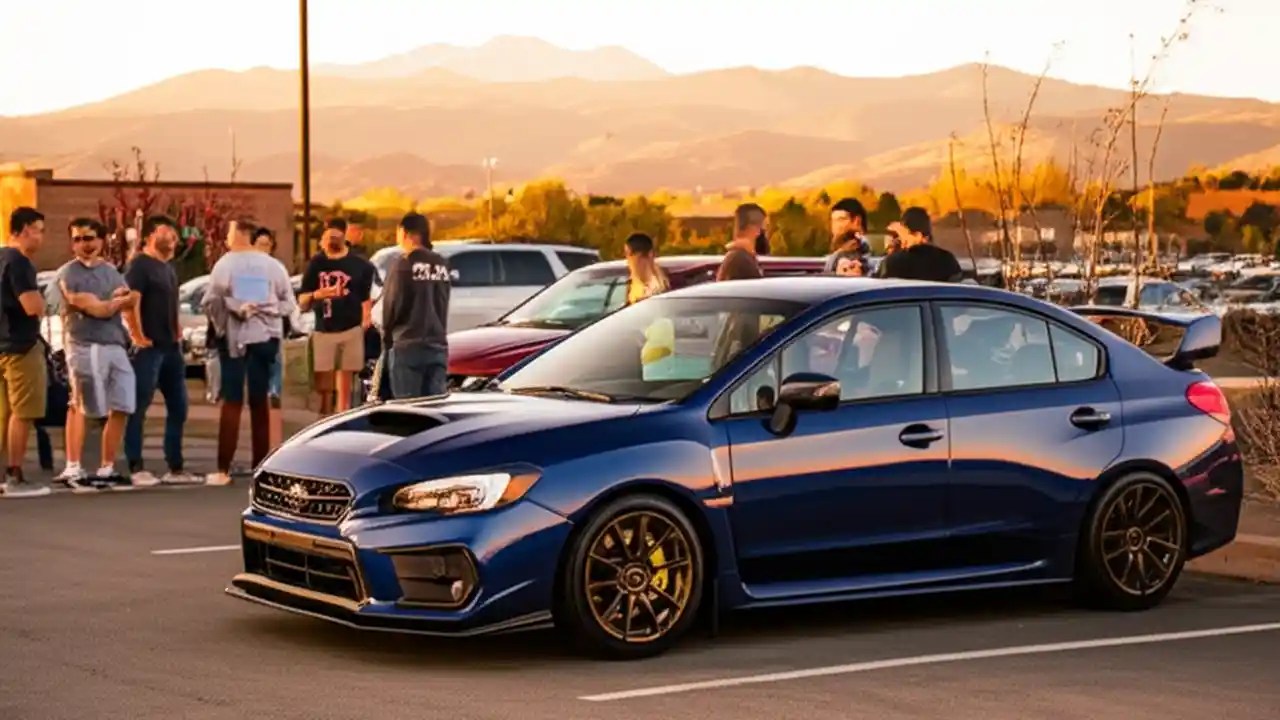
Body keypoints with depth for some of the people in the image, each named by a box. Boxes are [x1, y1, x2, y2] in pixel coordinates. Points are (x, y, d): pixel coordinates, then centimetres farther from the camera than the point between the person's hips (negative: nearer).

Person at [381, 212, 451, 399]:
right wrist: (436, 332, 14)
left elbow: (392, 304, -7)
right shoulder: (442, 265, 8)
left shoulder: (403, 264, -10)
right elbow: (443, 305, 8)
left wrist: (387, 335, 7)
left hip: (408, 346, -5)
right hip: (438, 346, 5)